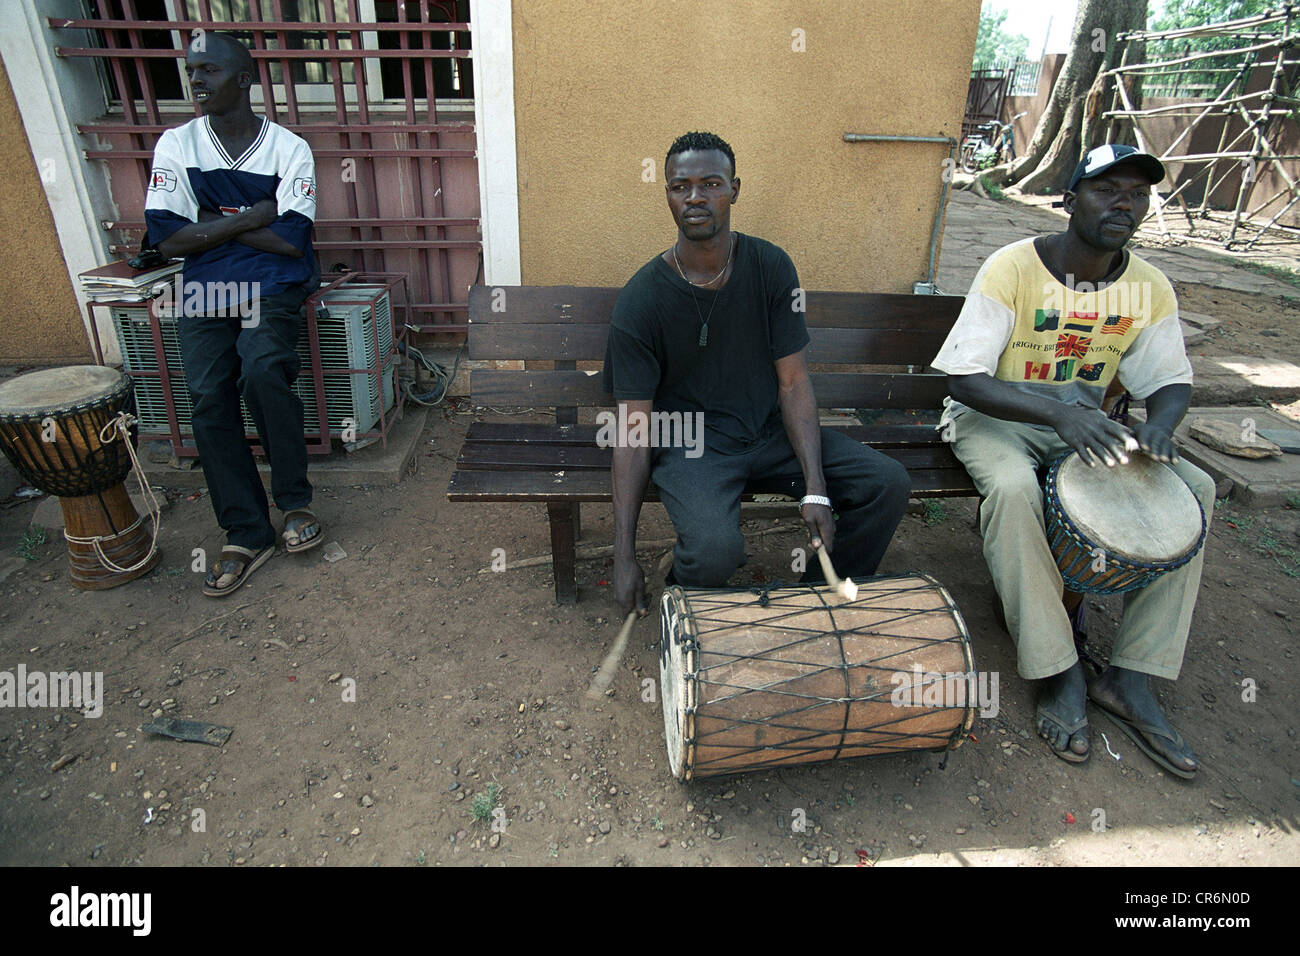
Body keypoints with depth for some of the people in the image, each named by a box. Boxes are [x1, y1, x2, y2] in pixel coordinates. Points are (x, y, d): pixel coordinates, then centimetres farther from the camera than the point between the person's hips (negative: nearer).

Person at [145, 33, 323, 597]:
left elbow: (291, 240, -11)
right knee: (208, 396, -11)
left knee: (262, 371, -29)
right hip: (204, 288, 3)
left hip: (273, 283, -3)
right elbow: (168, 240, -4)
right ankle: (246, 535, -2)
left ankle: (294, 499, -8)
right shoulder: (175, 145, 5)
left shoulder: (288, 148, -1)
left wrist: (213, 223, -5)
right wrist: (251, 217, -9)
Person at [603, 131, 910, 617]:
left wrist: (815, 487, -17)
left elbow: (794, 382, -3)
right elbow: (633, 430, -13)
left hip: (770, 431, 4)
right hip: (689, 443, -4)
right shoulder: (640, 301, -13)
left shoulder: (771, 267, -4)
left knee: (888, 484, -10)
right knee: (715, 548, -32)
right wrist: (624, 555, -17)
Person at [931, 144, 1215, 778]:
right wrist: (1059, 414, -34)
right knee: (1013, 489, -37)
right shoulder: (1013, 268, -17)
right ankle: (1058, 673, -19)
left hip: (1084, 423, 6)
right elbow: (964, 379, -22)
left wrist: (1159, 424, -20)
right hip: (993, 416, -5)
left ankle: (1130, 678, -9)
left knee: (1195, 490, -13)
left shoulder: (1148, 289, -2)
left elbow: (1171, 381, 6)